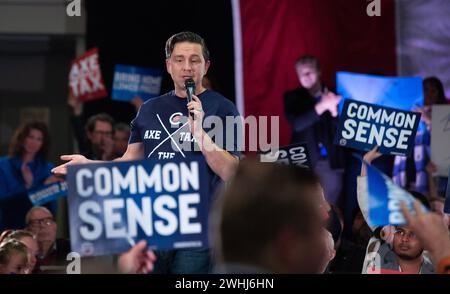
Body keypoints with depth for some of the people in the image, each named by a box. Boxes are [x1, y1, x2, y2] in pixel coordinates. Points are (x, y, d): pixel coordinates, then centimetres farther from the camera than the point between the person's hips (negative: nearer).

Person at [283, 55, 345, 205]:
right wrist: (322, 106, -22)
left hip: (331, 161, 1)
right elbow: (296, 124, -12)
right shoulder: (292, 97, 4)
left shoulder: (334, 96, 6)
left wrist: (333, 109, -19)